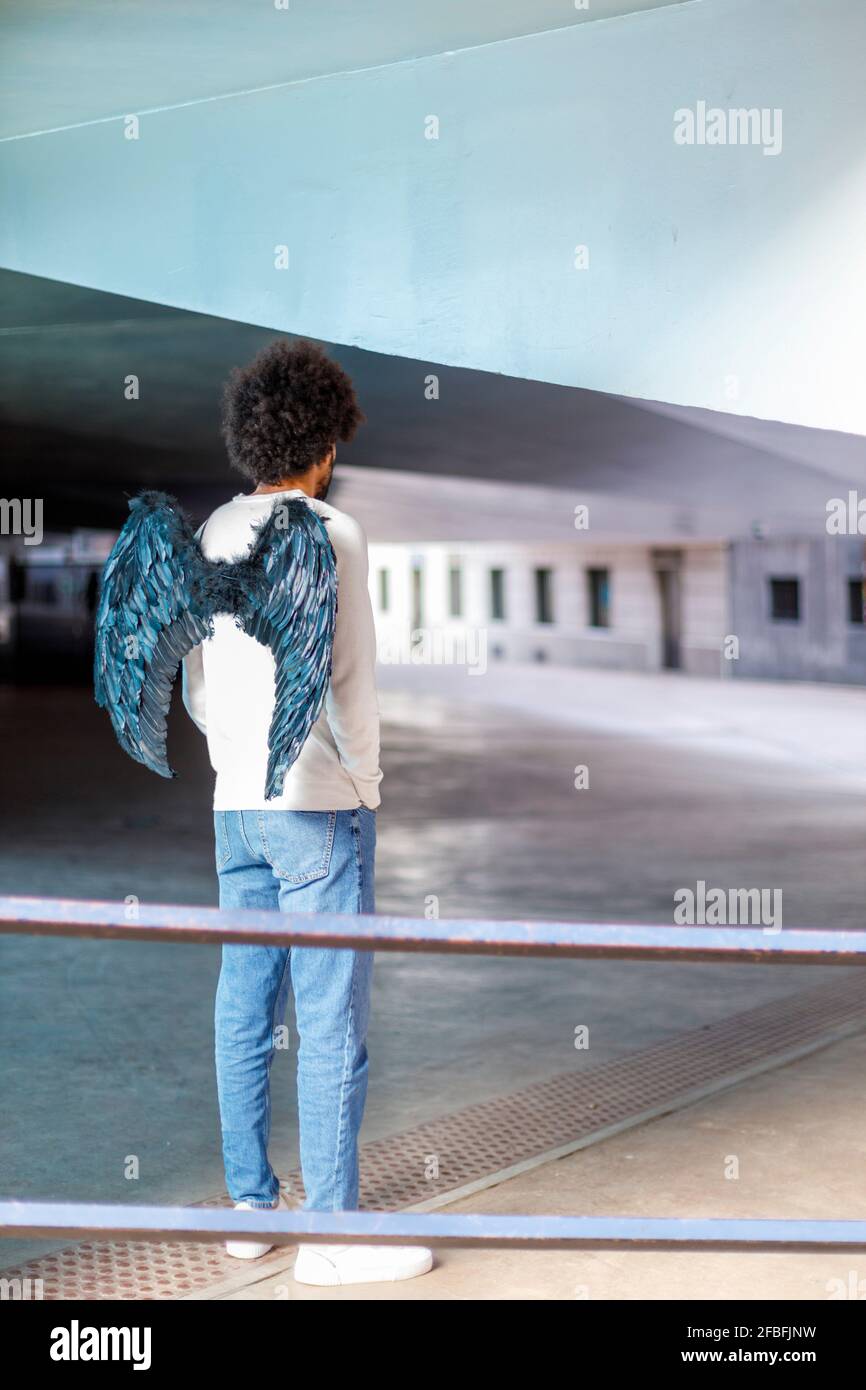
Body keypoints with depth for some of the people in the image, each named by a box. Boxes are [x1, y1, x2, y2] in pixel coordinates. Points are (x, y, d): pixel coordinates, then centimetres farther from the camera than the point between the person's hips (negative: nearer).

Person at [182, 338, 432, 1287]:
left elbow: (197, 682, 13)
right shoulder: (330, 533, -12)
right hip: (319, 807, -7)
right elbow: (347, 677, -15)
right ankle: (331, 1235, 3)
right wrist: (365, 779, -3)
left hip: (236, 805, 7)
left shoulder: (214, 532, 9)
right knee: (333, 1023, -2)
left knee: (246, 1010, 12)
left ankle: (250, 1203, 22)